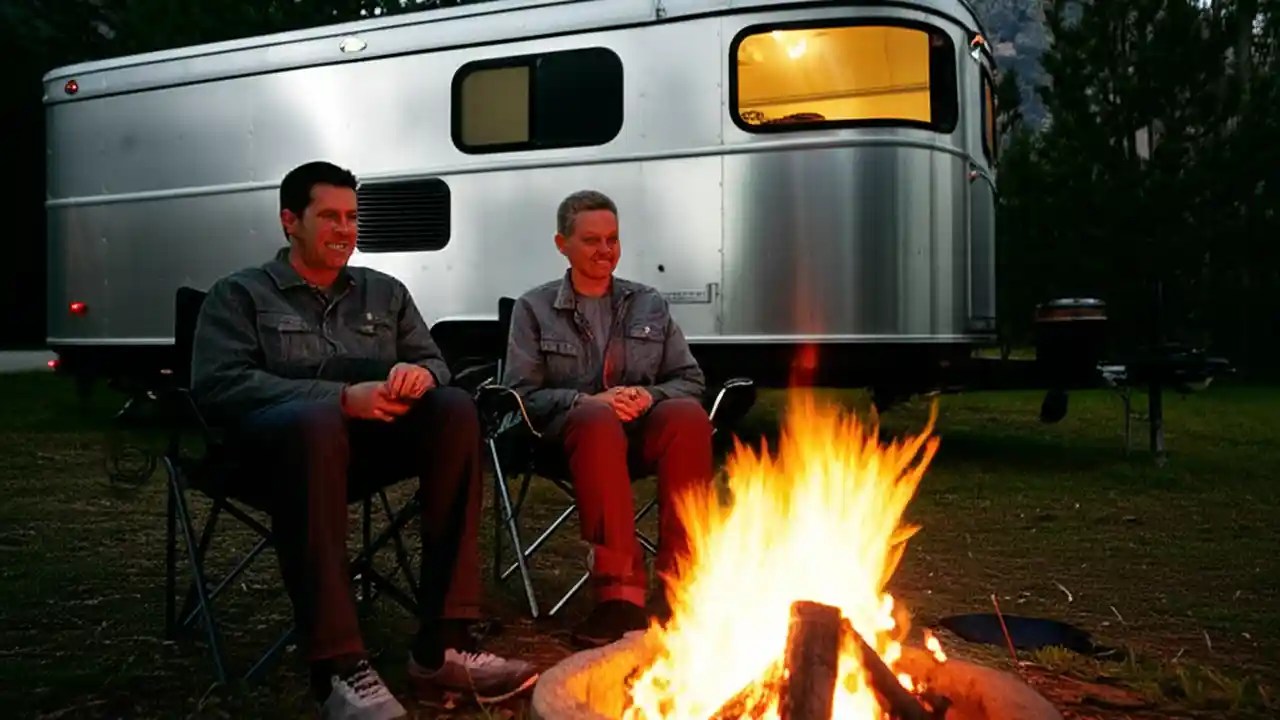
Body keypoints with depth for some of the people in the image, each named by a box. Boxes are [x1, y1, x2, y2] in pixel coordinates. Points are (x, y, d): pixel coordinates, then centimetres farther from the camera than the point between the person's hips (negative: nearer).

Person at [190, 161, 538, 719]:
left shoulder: (385, 292, 23)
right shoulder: (240, 294, 10)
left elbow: (437, 365, 15)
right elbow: (219, 387, -7)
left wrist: (420, 374, -13)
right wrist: (340, 398, -19)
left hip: (368, 441, 4)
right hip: (276, 440, -4)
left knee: (454, 409, -26)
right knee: (316, 421, -39)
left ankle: (442, 643, -29)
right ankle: (338, 665, -41)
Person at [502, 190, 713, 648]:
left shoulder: (649, 305, 19)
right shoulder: (535, 309, 12)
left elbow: (691, 381, 14)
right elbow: (522, 394, 2)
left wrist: (651, 396, -8)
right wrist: (587, 399, -15)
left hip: (644, 423, 3)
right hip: (573, 425, -2)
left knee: (688, 415, -33)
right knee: (598, 419, -40)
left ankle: (679, 584, -31)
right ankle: (620, 592, -41)